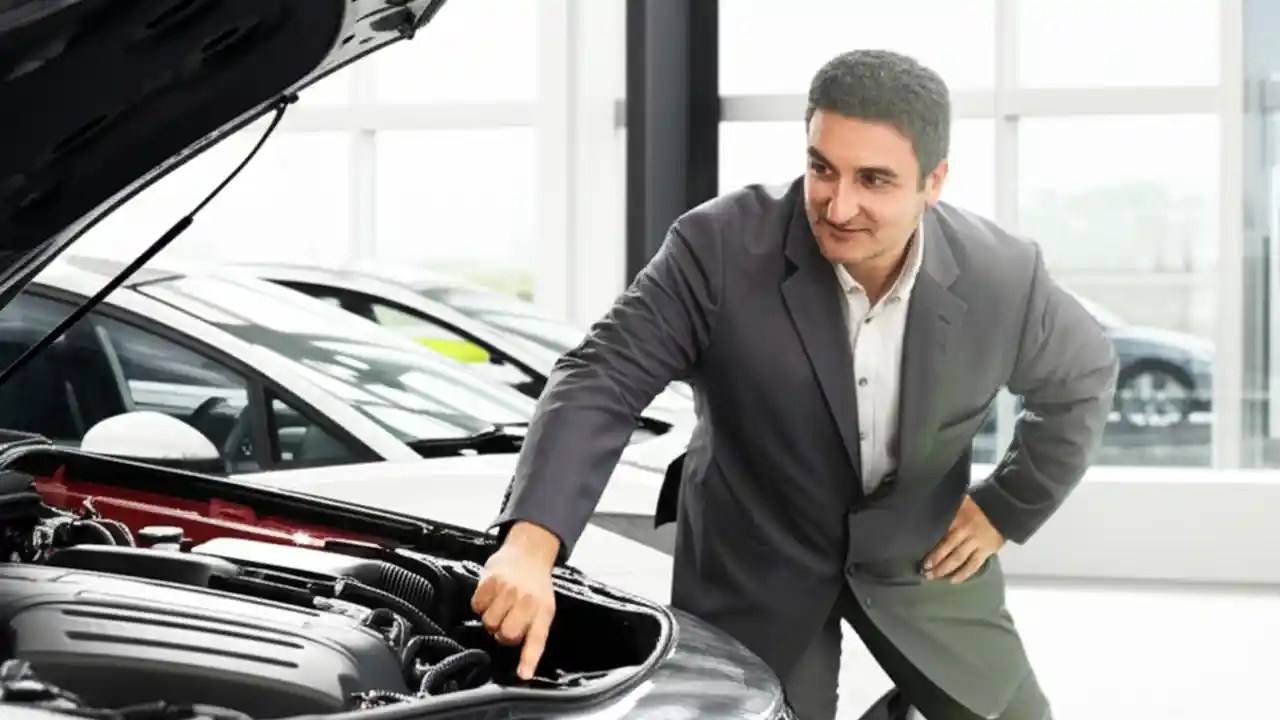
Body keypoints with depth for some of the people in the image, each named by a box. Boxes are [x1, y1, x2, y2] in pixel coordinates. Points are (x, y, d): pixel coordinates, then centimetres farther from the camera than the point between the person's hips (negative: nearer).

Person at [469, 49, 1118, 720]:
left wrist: (1005, 511, 2)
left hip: (921, 554, 2)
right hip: (753, 564, -2)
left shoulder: (1002, 279, -17)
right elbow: (602, 377, -27)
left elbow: (1083, 377, 4)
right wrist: (531, 545, -40)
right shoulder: (721, 248, -24)